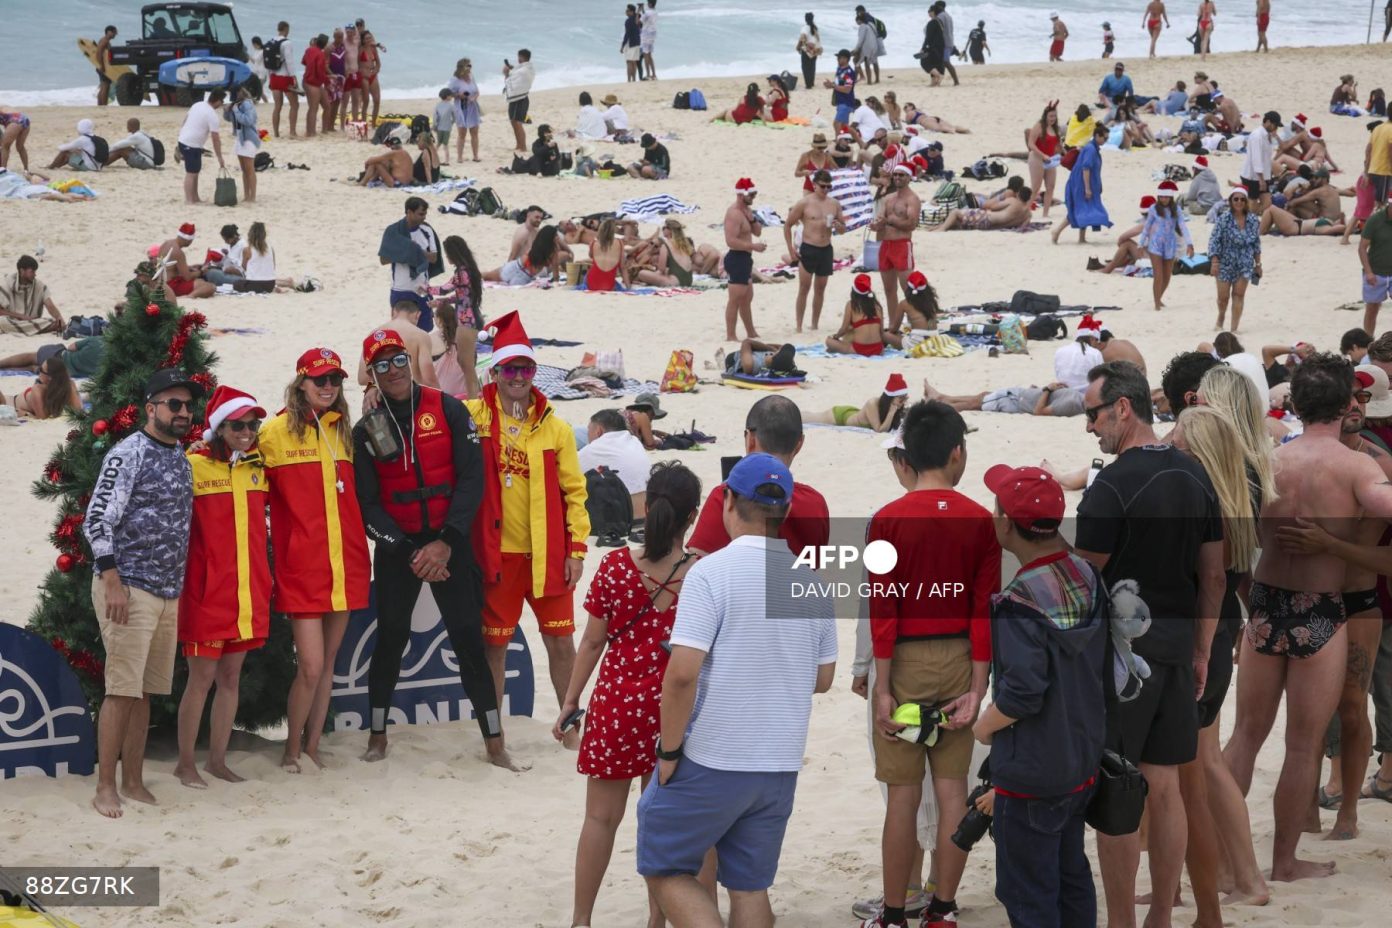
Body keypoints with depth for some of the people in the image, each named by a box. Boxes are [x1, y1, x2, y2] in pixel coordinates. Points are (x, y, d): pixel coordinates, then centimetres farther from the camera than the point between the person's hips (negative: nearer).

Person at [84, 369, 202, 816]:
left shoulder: (181, 458, 16)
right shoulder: (128, 454, -8)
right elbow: (96, 521, -13)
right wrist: (112, 582, -18)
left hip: (167, 594, 7)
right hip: (128, 590, -7)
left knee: (145, 691, 9)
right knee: (122, 689, -8)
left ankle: (134, 783, 15)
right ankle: (105, 788, -4)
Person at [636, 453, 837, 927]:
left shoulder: (712, 572, -13)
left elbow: (682, 673, -20)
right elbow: (823, 678, 12)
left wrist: (669, 751, -10)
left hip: (710, 761, -5)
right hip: (782, 764, 5)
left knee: (664, 869, 9)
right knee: (750, 888, 14)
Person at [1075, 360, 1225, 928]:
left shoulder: (1114, 485, -15)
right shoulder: (1195, 476, 9)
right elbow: (1213, 575, 13)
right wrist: (1201, 652, 18)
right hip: (1176, 647, 7)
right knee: (1163, 790, 11)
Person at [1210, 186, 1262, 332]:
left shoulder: (1252, 220, -1)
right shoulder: (1224, 218, -12)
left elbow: (1256, 243, 9)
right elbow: (1214, 240, -12)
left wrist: (1258, 263, 10)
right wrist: (1214, 261, -18)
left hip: (1245, 264, 2)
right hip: (1226, 263, -2)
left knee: (1239, 295, -1)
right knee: (1223, 296, 5)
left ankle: (1234, 328, 4)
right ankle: (1221, 318, 35)